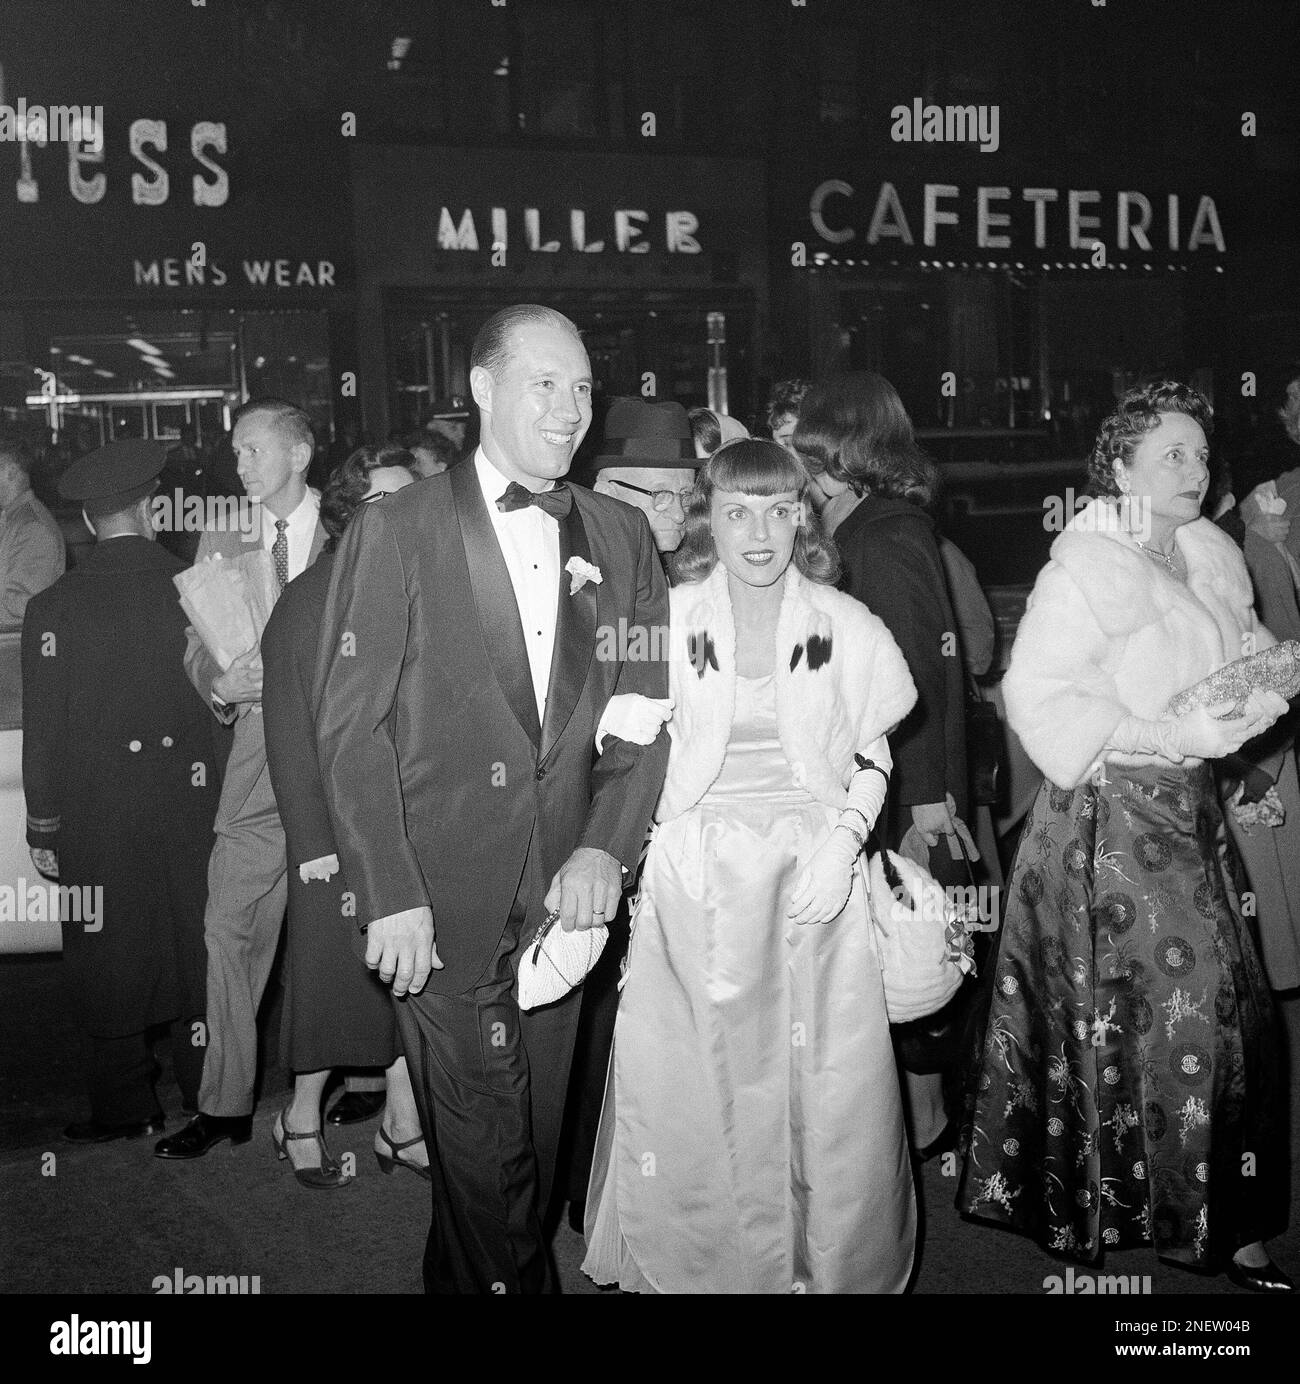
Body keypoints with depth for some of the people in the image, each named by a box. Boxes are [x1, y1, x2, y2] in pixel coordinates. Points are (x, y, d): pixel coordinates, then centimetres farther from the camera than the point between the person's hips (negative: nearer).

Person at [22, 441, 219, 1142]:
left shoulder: (53, 607, -8)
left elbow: (43, 726, -6)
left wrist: (43, 827, 1)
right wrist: (221, 786, 11)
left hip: (97, 808, -2)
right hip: (192, 795, 2)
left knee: (106, 955, 11)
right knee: (197, 944, 14)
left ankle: (125, 1107, 20)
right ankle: (211, 1092, 25)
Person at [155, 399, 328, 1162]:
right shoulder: (222, 542, 13)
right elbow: (199, 646, 11)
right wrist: (222, 681, -11)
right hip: (259, 758, 3)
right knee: (231, 931, 0)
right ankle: (226, 1104, 11)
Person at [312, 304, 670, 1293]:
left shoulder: (622, 537, 10)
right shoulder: (395, 532, -2)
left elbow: (647, 710, 7)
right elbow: (350, 725, -6)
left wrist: (607, 844, -8)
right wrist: (388, 893, -12)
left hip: (565, 890, 4)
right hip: (440, 897, -3)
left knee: (535, 1138, 12)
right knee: (482, 1146, 1)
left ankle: (472, 1273, 34)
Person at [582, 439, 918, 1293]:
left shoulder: (848, 626, 2)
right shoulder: (666, 620, -1)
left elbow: (873, 756, 9)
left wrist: (845, 840, -7)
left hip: (814, 877, 1)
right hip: (696, 881, 0)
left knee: (831, 1091, 1)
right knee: (691, 1095, 3)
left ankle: (835, 1265, 23)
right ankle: (686, 1261, 25)